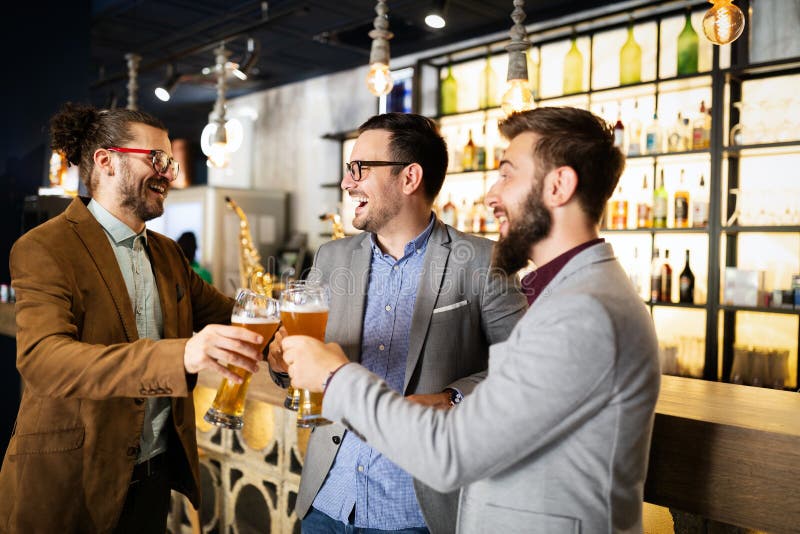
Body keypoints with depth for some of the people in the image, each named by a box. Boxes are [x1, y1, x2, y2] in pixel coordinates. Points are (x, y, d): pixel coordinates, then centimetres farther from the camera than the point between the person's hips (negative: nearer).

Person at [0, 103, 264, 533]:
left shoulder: (167, 252, 10)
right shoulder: (45, 249, -14)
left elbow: (225, 314, 7)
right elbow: (41, 357, -28)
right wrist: (181, 355, -43)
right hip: (71, 482, -6)